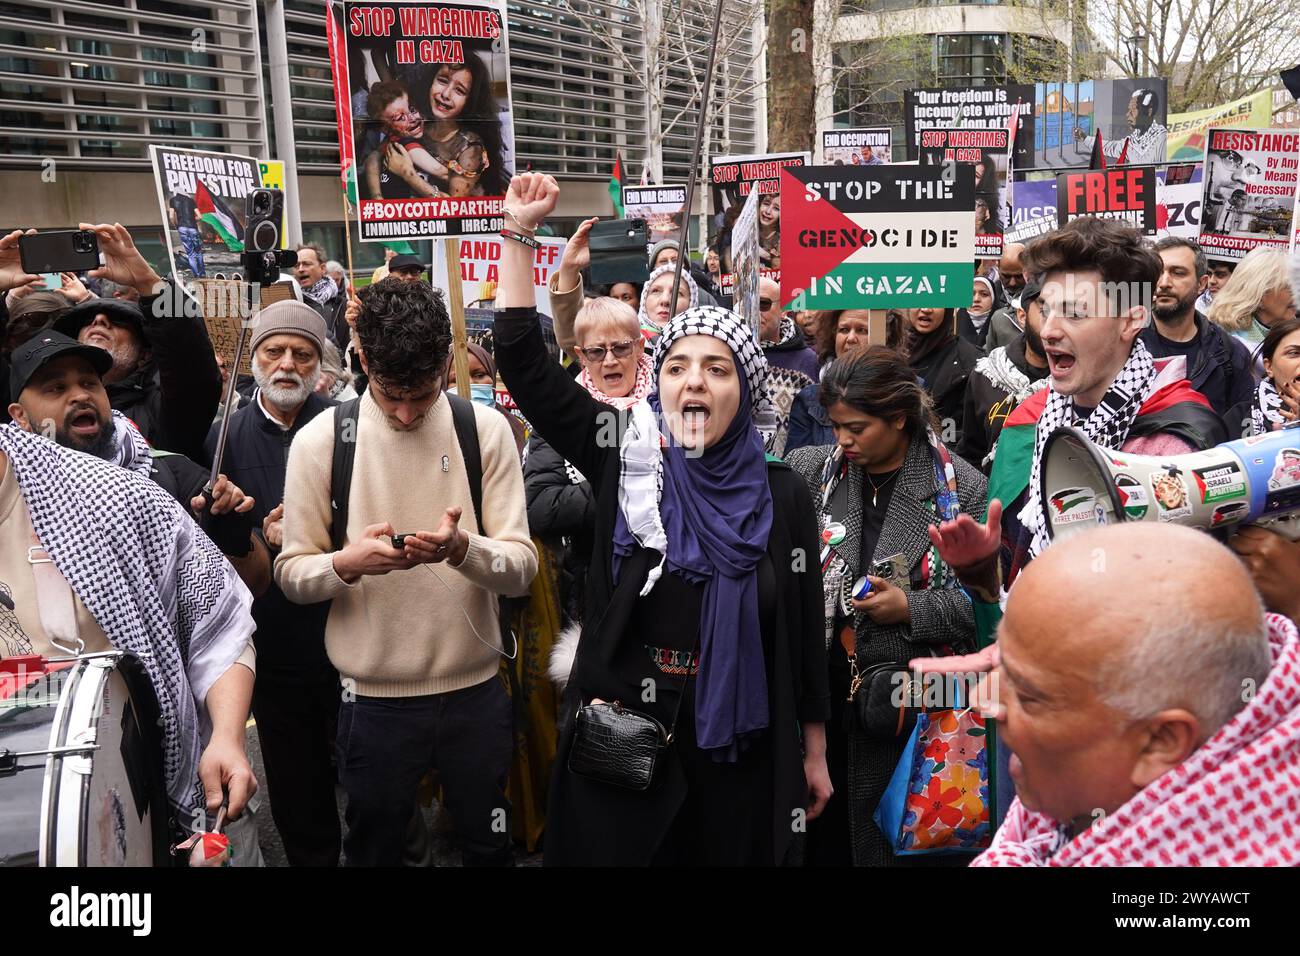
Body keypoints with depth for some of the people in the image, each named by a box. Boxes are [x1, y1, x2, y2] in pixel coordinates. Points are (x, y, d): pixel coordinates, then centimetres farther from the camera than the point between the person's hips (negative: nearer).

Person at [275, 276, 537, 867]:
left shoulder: (485, 430, -5)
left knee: (488, 846, 19)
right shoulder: (319, 441, -7)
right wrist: (348, 563, -25)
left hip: (475, 690, 1)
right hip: (373, 697, -1)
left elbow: (522, 569, -8)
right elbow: (291, 575, -4)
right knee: (373, 850, 18)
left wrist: (462, 548, -29)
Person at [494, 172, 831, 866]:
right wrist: (520, 231, -12)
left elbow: (804, 628, 3)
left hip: (741, 752, 1)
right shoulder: (625, 458, -4)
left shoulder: (780, 494, -3)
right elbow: (523, 365, -9)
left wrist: (815, 754, 7)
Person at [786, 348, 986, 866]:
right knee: (819, 840, 12)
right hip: (818, 693, 3)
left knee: (881, 843, 6)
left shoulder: (960, 486, -4)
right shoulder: (811, 470, 5)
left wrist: (912, 609, -14)